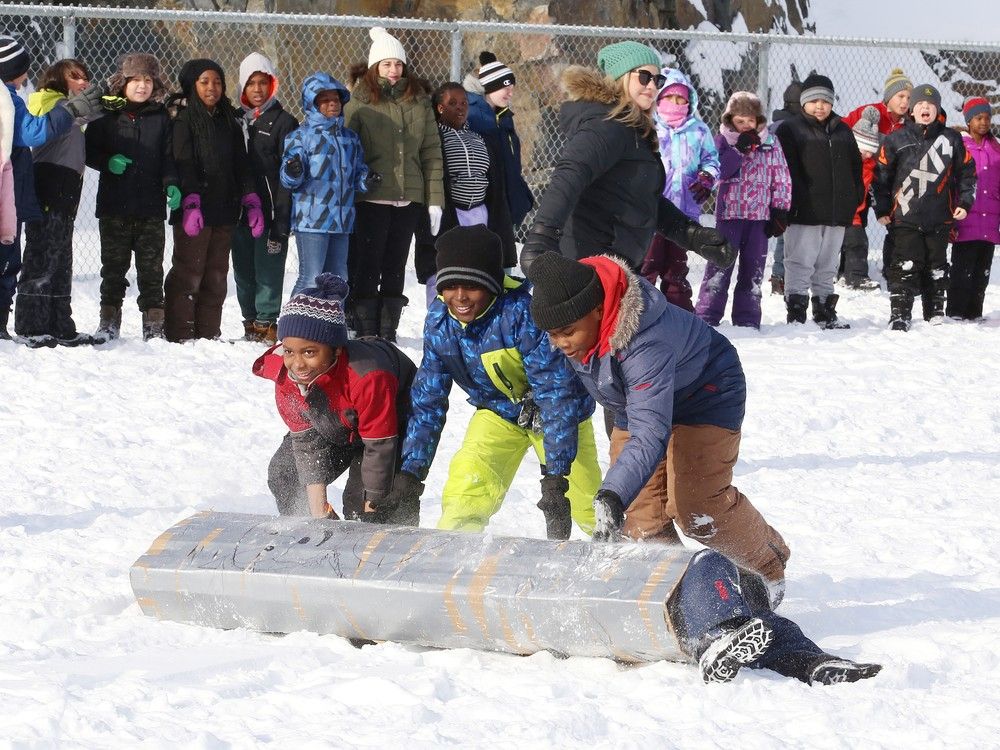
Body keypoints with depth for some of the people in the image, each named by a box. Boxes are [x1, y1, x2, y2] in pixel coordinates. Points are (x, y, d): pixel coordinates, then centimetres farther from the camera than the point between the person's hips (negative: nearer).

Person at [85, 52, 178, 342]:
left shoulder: (161, 117, 7)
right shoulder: (107, 115, 3)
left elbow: (169, 157, 8)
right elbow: (89, 150, 5)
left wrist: (171, 185, -8)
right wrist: (108, 162, -14)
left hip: (151, 207, 1)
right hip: (114, 206, -1)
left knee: (151, 269, 2)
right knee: (113, 267, 5)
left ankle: (154, 323, 7)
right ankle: (109, 320, 13)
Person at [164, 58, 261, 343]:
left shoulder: (229, 121, 17)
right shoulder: (184, 119, -3)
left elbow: (241, 166, 17)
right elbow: (183, 164, -12)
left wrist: (252, 203, 7)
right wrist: (190, 203, -23)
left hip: (224, 212, 6)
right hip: (194, 212, -6)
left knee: (216, 276, 8)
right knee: (188, 274, -7)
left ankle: (209, 334, 13)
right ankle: (179, 336, -5)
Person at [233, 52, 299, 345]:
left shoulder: (283, 122, -1)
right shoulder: (235, 121, 15)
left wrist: (281, 219, -13)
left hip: (271, 210, -5)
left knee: (268, 268, -8)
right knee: (243, 269, 7)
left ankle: (266, 323, -4)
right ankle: (251, 322, 15)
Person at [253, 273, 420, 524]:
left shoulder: (367, 377, -44)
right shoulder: (284, 375, -25)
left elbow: (379, 447, -34)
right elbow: (306, 439, -16)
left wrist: (371, 506, -27)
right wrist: (319, 514, -20)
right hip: (333, 426, 6)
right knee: (283, 475, 1)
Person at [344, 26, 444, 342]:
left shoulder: (419, 102, 9)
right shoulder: (360, 102, -1)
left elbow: (431, 152, 9)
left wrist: (434, 199, 4)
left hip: (409, 197, 3)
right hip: (371, 198, -3)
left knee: (395, 268, 8)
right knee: (367, 267, -3)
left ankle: (388, 332, 13)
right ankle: (366, 333, 1)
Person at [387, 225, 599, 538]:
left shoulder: (523, 313, -34)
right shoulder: (439, 321, -16)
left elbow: (557, 393, -33)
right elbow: (427, 402, -5)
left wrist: (555, 476, -36)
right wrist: (411, 471, -8)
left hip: (559, 410, -4)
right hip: (498, 411, 4)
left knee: (590, 507, -8)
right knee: (463, 499, -19)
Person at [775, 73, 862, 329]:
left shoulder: (842, 131, 15)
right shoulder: (790, 130, -2)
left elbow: (855, 166, 20)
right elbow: (787, 170, -8)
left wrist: (853, 199, 10)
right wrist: (794, 201, -16)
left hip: (836, 212, 6)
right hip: (804, 212, -6)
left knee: (827, 265, 14)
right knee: (800, 262, -7)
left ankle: (825, 312, 22)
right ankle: (796, 312, -6)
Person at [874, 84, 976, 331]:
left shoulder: (951, 139, 6)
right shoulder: (896, 140, 2)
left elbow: (966, 172, 13)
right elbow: (881, 175, 6)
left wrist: (965, 202, 4)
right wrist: (882, 209, 2)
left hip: (940, 218, 2)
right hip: (905, 217, -2)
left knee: (936, 266, 10)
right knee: (906, 266, -8)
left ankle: (935, 311, 21)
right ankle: (899, 314, -7)